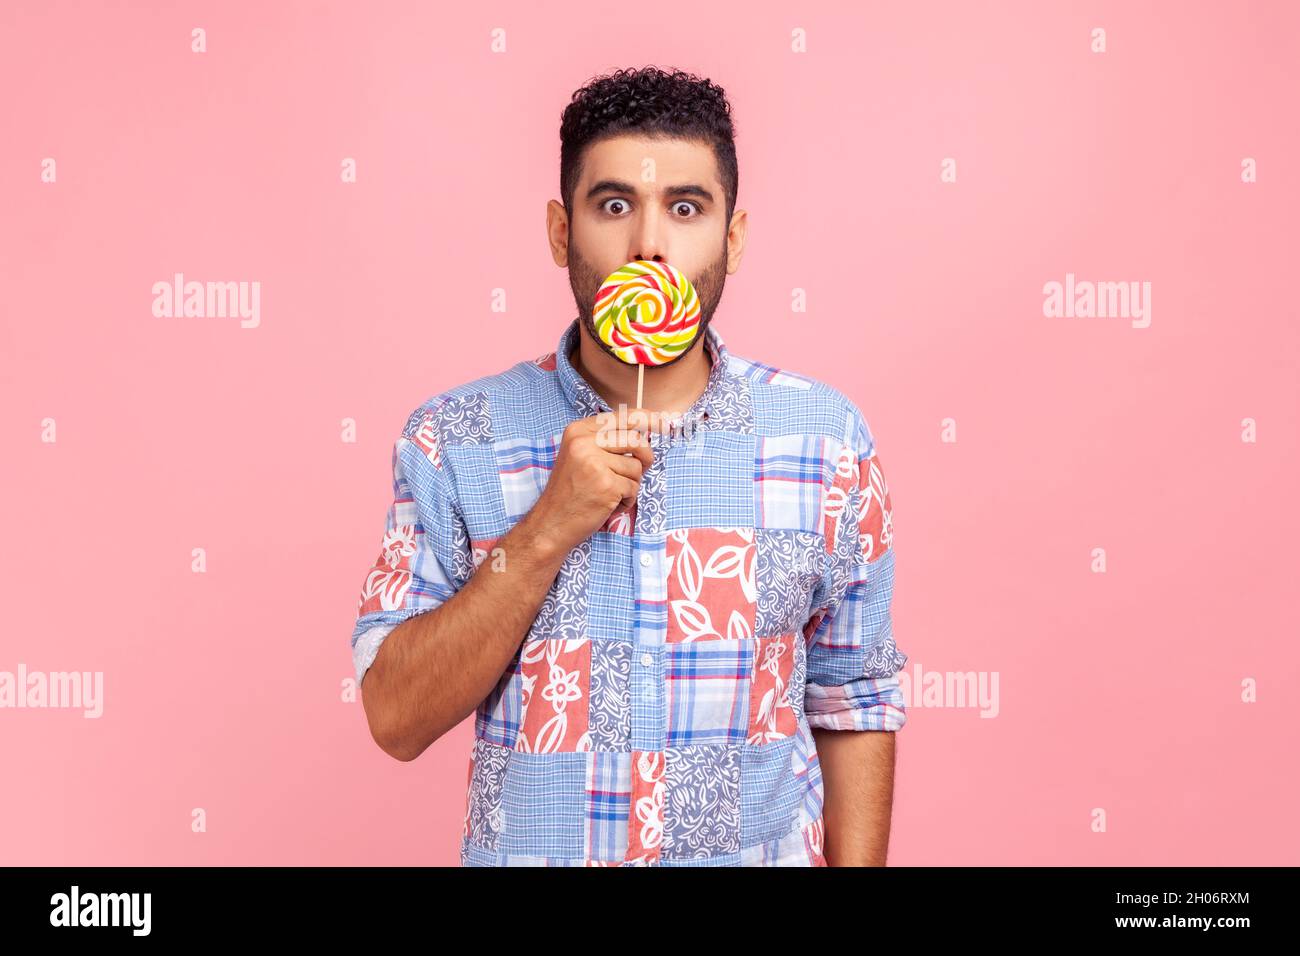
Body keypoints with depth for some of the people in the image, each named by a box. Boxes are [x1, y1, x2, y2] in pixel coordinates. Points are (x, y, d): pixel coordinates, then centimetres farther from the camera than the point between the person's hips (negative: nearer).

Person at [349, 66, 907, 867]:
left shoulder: (827, 438, -9)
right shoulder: (453, 439, -11)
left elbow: (854, 706, -2)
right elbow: (396, 719, -14)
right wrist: (547, 531, -24)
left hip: (765, 848, 1)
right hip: (525, 848, 0)